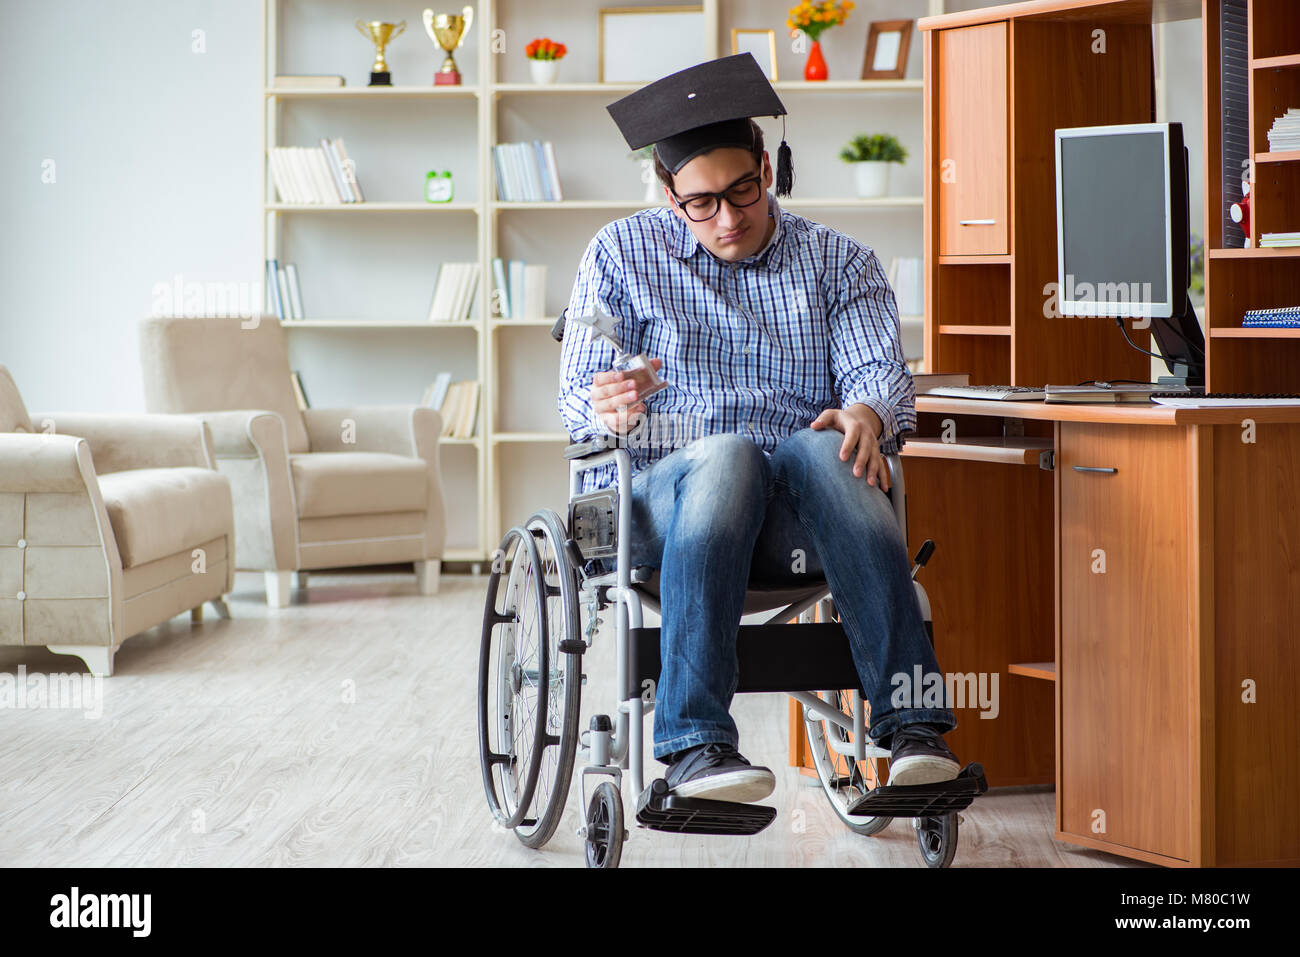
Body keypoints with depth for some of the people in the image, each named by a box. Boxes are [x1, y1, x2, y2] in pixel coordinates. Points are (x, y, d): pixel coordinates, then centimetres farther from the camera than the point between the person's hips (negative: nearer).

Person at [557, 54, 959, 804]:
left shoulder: (840, 262, 16)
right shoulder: (622, 255, 14)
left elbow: (879, 369, 1)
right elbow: (579, 393, 7)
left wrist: (866, 414, -24)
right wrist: (608, 411, -19)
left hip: (801, 517, 1)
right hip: (663, 499, -1)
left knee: (821, 446, -35)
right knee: (728, 455, -37)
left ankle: (913, 728, -44)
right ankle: (694, 745, -47)